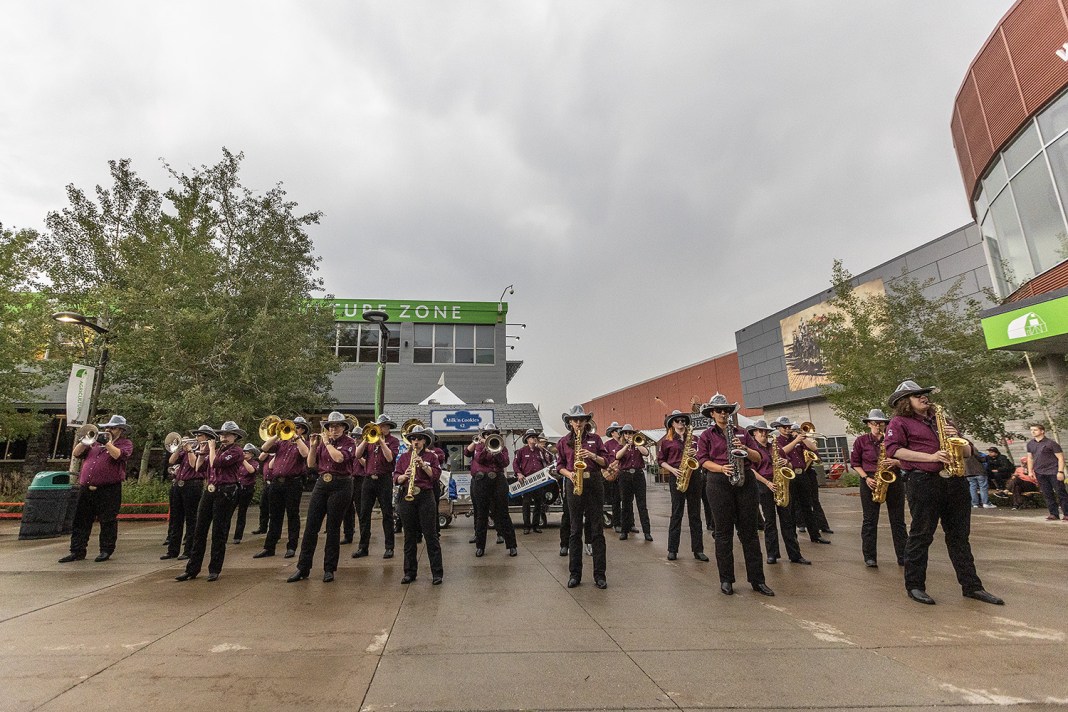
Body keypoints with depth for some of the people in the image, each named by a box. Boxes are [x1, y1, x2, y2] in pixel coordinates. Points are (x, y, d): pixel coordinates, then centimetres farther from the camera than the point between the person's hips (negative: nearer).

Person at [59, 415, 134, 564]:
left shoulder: (125, 443, 2)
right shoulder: (96, 442, 21)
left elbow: (118, 455, -16)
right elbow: (76, 453, 15)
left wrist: (107, 442, -15)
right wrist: (85, 440, 0)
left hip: (109, 490, -6)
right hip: (86, 489, 6)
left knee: (107, 521, 1)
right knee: (80, 521, 9)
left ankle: (106, 551, 11)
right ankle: (77, 551, 18)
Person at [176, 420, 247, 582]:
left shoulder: (236, 451, -8)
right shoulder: (219, 448, 15)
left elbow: (215, 463, -19)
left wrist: (212, 448, -4)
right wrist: (205, 448, 7)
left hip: (225, 493, -7)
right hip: (210, 491, 7)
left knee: (219, 533, 0)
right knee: (200, 531, 9)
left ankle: (214, 570, 11)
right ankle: (192, 569, 17)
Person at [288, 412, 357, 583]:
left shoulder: (349, 442, -4)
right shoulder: (323, 442, 9)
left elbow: (339, 457, -24)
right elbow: (311, 464, 7)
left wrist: (327, 442, -13)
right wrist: (313, 446, -6)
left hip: (340, 486, -4)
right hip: (322, 484, 5)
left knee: (333, 528, 2)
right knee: (311, 526, 3)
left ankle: (329, 569, 14)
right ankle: (303, 568, 14)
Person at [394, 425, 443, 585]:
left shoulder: (431, 456, 4)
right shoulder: (403, 457, 10)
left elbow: (436, 475, -6)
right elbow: (396, 478, 4)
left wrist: (423, 465, -17)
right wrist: (404, 476, -16)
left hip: (426, 497, -2)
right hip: (407, 498, 3)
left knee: (430, 535, -2)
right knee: (409, 536, 9)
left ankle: (437, 573, 5)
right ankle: (410, 572, 20)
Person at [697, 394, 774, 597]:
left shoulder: (742, 433, 15)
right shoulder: (706, 435, 8)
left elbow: (758, 458, 11)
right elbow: (703, 460, -2)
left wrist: (745, 449, -9)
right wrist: (721, 468, -18)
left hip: (746, 481, 2)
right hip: (719, 483, -2)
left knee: (749, 531, 5)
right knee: (724, 532, 2)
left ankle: (757, 580, 12)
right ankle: (726, 580, 11)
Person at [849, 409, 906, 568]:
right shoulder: (861, 441, 0)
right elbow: (855, 463, 3)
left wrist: (895, 462, -14)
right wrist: (866, 478, -9)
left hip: (893, 480, 2)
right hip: (871, 482, -1)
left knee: (898, 520, 7)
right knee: (869, 521, 1)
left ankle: (903, 556, 16)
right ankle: (870, 557, 7)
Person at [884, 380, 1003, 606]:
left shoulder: (941, 420, 22)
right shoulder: (899, 422, 2)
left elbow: (968, 452, 22)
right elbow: (893, 449, -13)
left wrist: (956, 438, 1)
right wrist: (930, 457, -18)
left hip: (954, 482, 6)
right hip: (923, 482, -6)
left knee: (959, 536, 10)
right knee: (921, 535, -1)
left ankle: (971, 585, 19)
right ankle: (915, 586, 8)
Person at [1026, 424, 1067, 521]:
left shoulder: (1051, 443, -8)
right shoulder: (1030, 444, 9)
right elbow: (1030, 458, 16)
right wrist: (1030, 471, 10)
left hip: (1053, 472, -5)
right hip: (1040, 473, 5)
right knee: (1047, 495, 8)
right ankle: (1054, 514, 14)